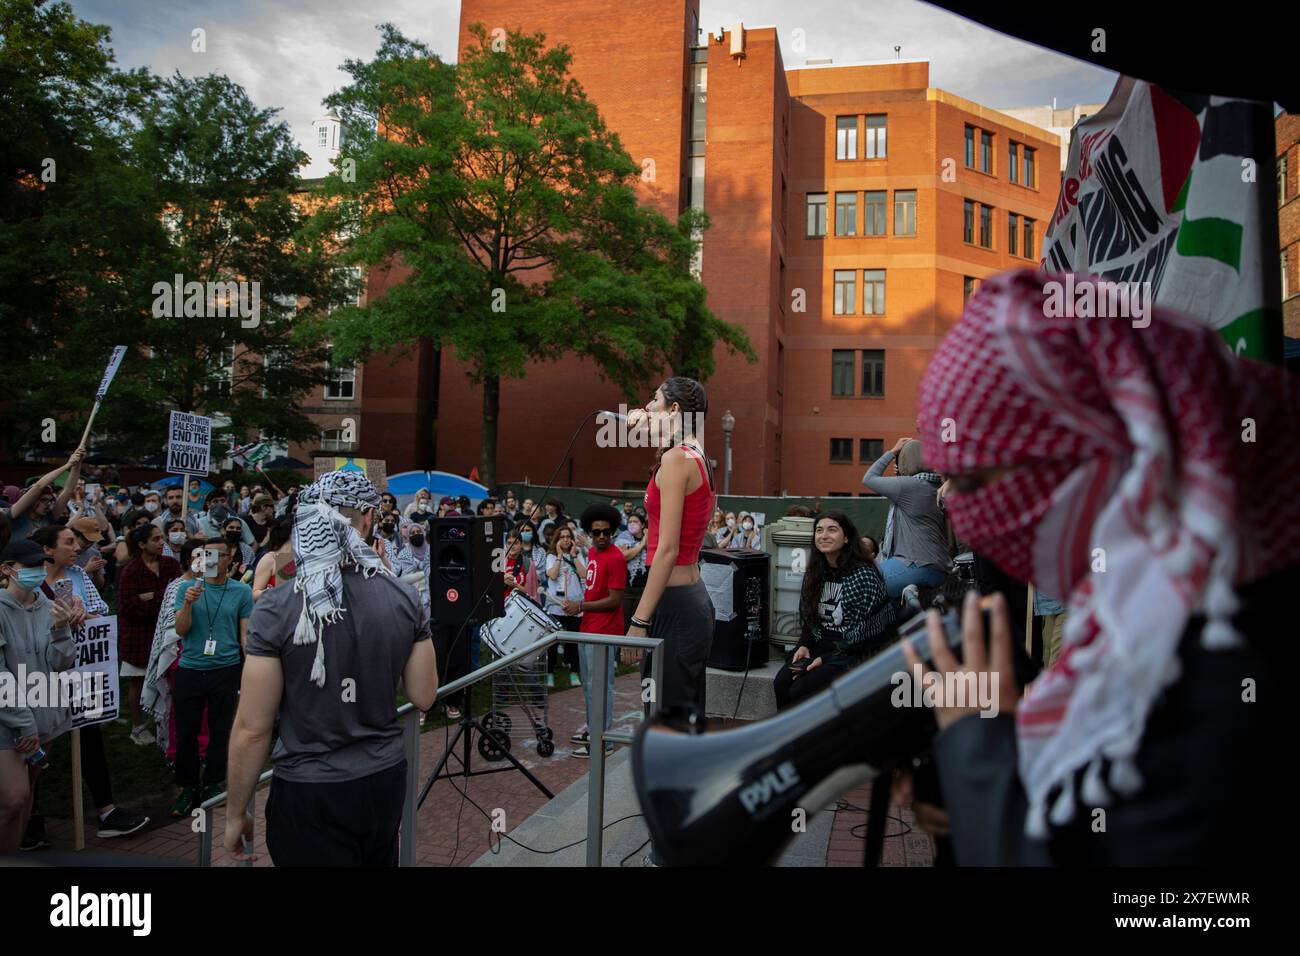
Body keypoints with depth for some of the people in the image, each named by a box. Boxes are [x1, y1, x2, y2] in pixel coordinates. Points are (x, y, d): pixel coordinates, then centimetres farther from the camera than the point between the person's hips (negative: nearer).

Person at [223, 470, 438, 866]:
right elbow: (423, 697, 0)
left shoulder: (277, 608, -16)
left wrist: (236, 814, 0)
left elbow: (252, 730, -13)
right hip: (385, 779, 4)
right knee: (379, 858, 25)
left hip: (310, 793, -3)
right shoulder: (405, 598, -8)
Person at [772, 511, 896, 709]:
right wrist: (804, 646, -4)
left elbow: (862, 634, -15)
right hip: (820, 647, 6)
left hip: (856, 655, -6)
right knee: (781, 683, -19)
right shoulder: (814, 572, 6)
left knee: (800, 691, -23)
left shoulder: (864, 575, -15)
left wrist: (825, 659, -17)